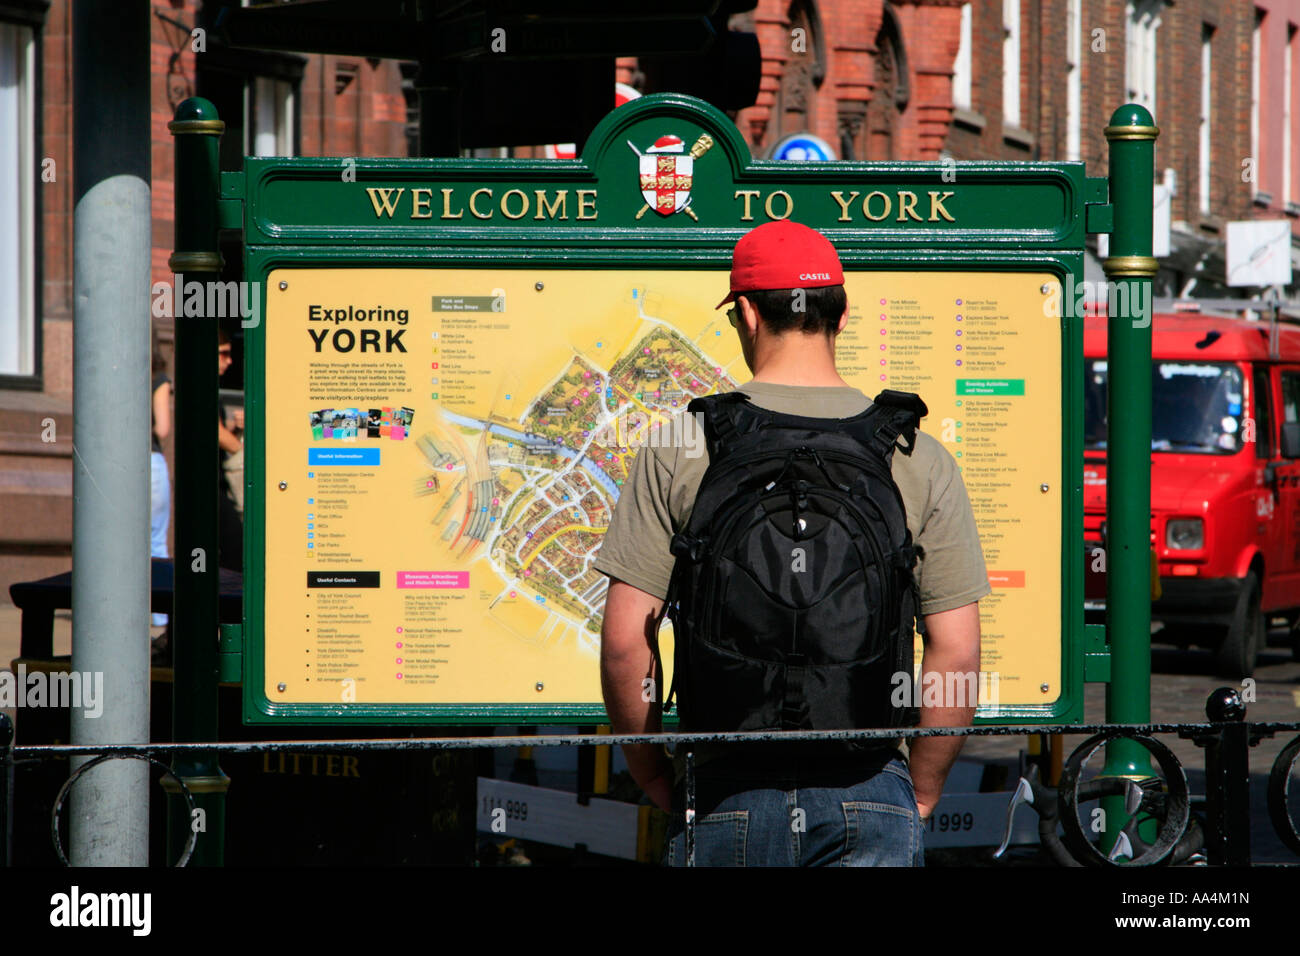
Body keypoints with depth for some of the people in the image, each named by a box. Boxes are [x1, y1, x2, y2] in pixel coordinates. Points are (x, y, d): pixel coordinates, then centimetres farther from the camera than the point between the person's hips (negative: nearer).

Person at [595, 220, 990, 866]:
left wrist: (654, 774, 9)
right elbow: (957, 651, -1)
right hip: (868, 796, 0)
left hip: (725, 789, 0)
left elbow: (625, 640, -4)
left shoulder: (680, 449, -2)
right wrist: (917, 797, 10)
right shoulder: (918, 457, 1)